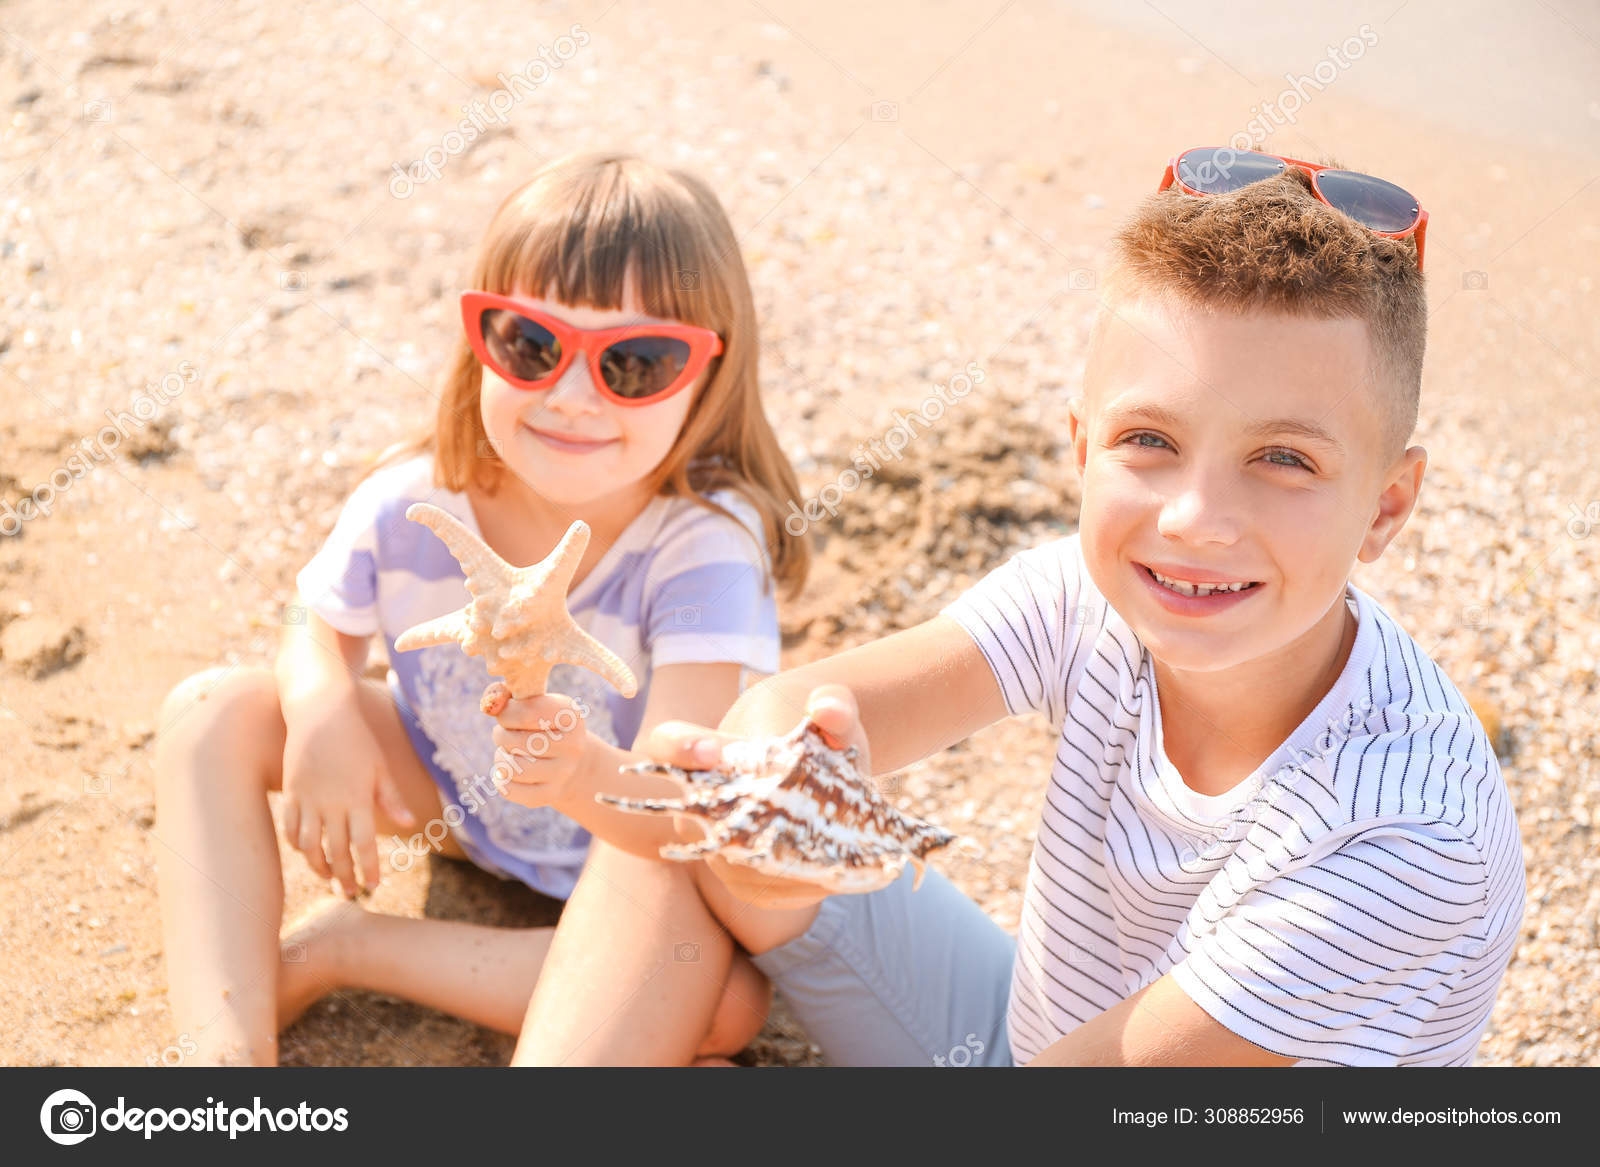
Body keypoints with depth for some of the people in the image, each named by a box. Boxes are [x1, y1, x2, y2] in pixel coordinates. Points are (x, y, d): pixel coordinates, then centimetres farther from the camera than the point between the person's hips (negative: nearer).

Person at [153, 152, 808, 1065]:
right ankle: (228, 1044, -20)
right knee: (216, 712, -13)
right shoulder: (409, 506, -23)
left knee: (727, 998, -31)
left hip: (632, 843, -3)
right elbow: (322, 630, -4)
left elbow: (685, 808, -40)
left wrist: (590, 778, -64)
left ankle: (340, 951, -18)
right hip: (440, 785, 3)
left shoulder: (706, 544, -34)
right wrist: (322, 712, -28)